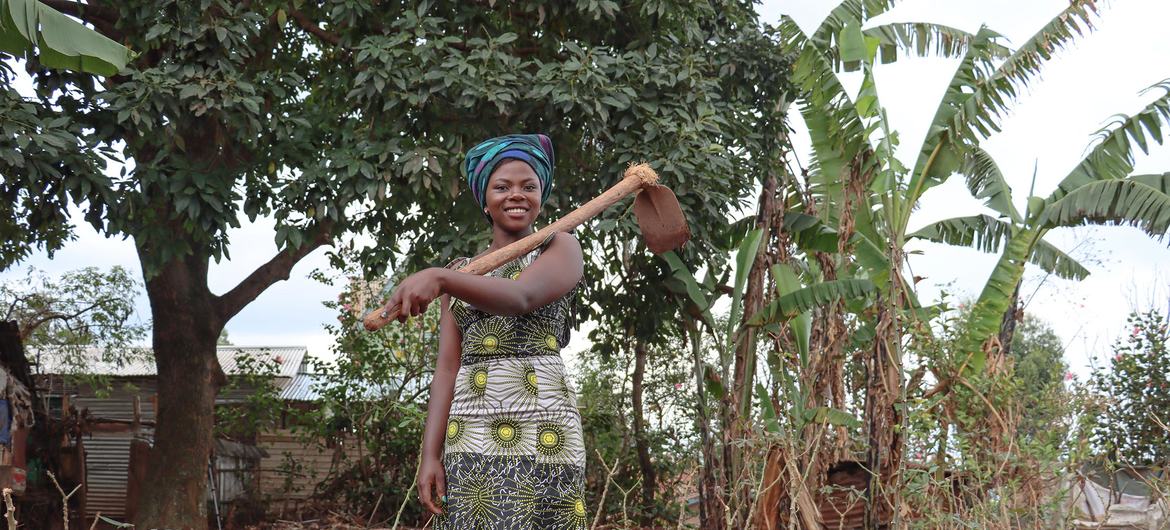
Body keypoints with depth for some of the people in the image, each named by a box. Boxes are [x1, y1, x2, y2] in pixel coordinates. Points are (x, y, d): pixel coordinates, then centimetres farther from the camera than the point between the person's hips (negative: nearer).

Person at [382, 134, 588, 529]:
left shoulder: (561, 248, 6)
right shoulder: (462, 272, 18)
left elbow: (520, 298, -16)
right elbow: (448, 366, 10)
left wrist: (439, 278, -32)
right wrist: (431, 454, -2)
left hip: (540, 429, -3)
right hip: (468, 433, 4)